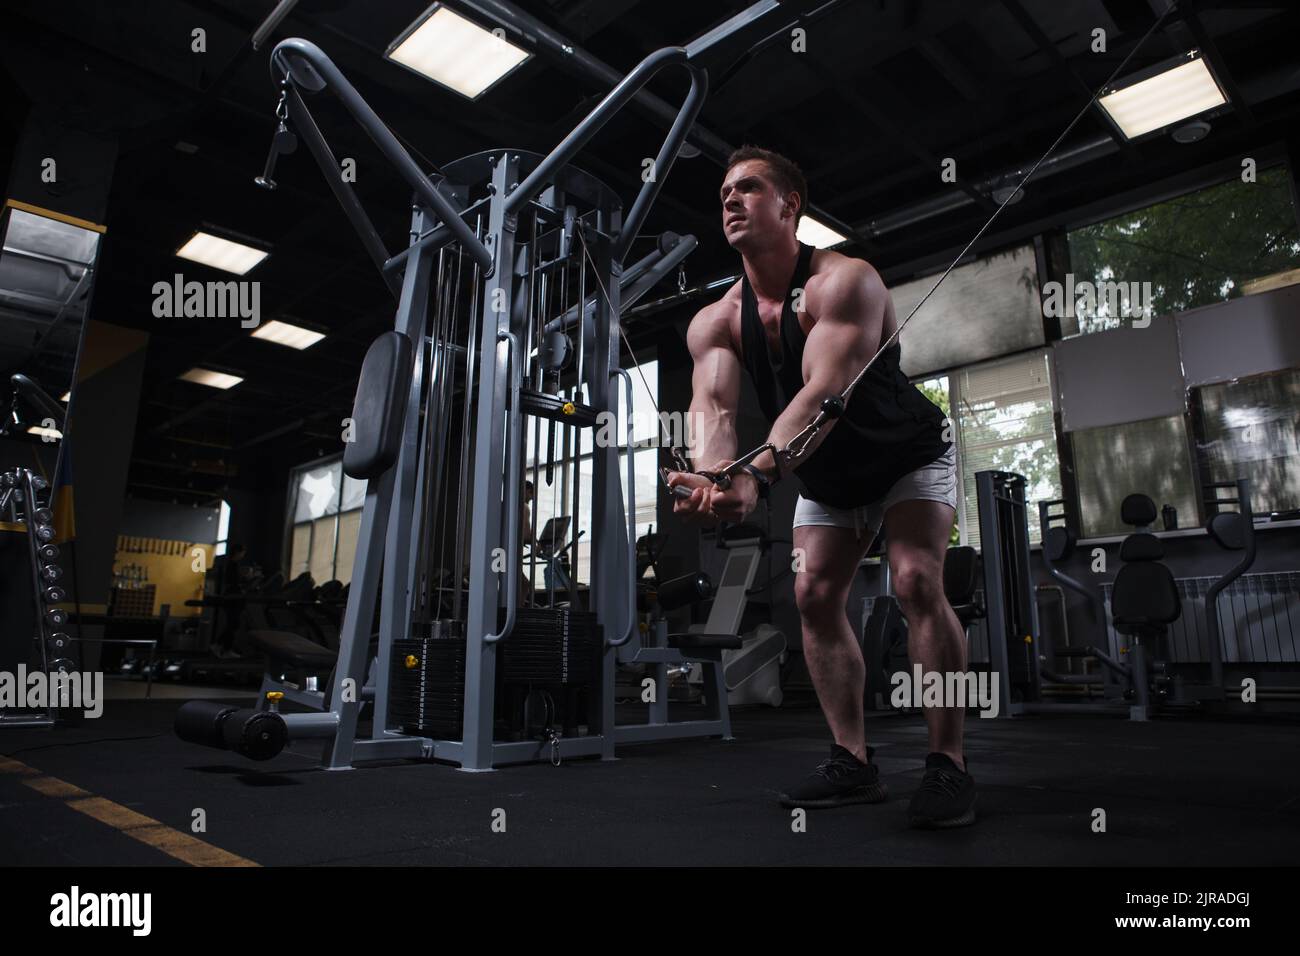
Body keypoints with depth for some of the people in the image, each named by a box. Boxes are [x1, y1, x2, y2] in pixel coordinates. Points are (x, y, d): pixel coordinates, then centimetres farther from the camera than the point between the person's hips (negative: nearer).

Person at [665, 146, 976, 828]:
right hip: (826, 477, 5)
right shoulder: (715, 322, -13)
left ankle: (948, 765, -11)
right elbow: (712, 406, -30)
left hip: (908, 456, -5)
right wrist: (709, 475, -53)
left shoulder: (842, 282, -29)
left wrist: (755, 478, -61)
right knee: (815, 596, -4)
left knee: (916, 581, -22)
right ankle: (854, 763, 5)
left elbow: (824, 392, -45)